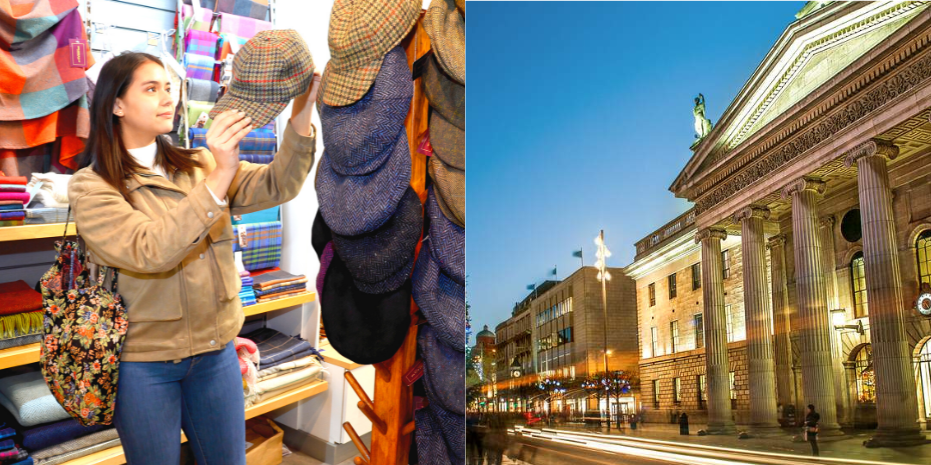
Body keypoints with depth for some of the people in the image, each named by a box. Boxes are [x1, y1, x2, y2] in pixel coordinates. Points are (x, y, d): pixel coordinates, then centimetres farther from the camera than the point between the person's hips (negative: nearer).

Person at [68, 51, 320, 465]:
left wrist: (301, 115, -24)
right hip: (145, 363, -4)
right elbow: (151, 251, -26)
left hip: (216, 350, 4)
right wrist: (220, 177, -32)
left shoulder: (197, 166, 5)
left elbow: (275, 186, -8)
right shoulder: (91, 187, -10)